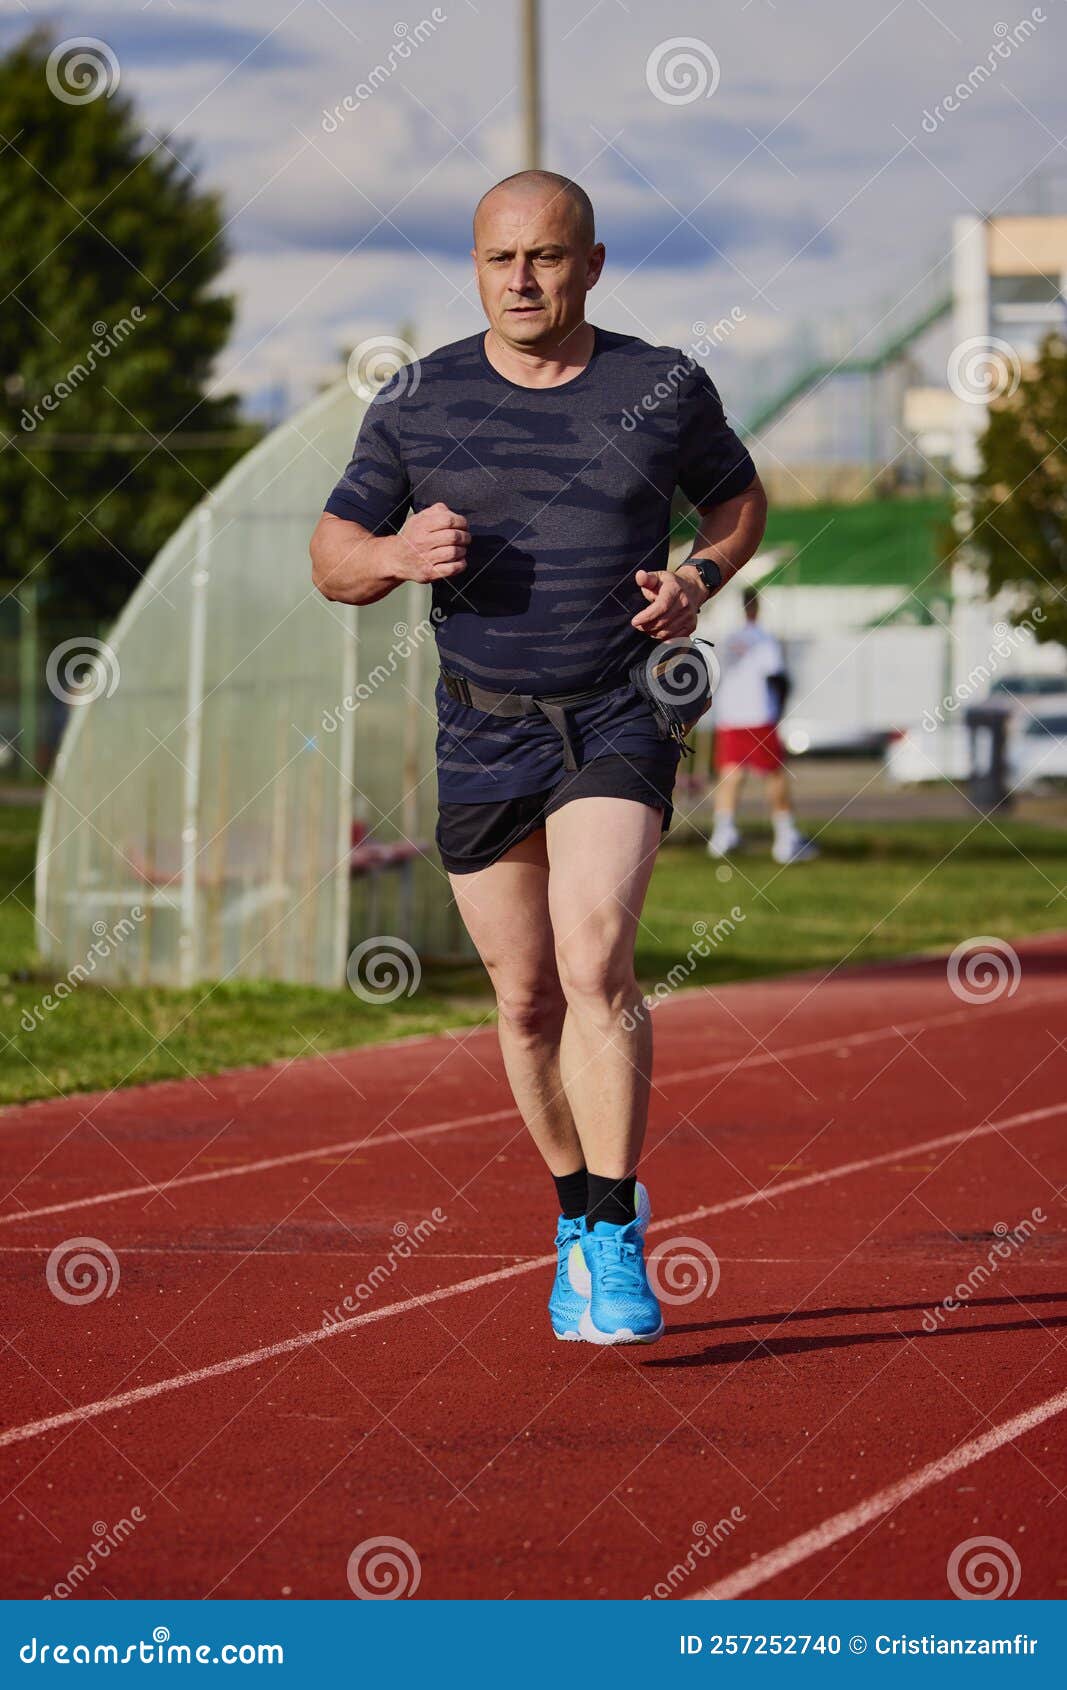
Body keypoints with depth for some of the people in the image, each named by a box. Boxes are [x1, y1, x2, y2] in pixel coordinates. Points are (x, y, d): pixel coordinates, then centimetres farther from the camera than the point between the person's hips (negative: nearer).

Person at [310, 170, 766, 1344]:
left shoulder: (664, 388, 0)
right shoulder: (419, 401, 0)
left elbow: (738, 498, 17)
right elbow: (331, 558, 7)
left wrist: (701, 579, -4)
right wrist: (396, 554, -16)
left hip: (615, 723, -2)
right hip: (482, 732, 2)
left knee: (594, 964, -20)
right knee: (527, 1000, 8)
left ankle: (616, 1244, -16)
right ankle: (578, 1213, 29)